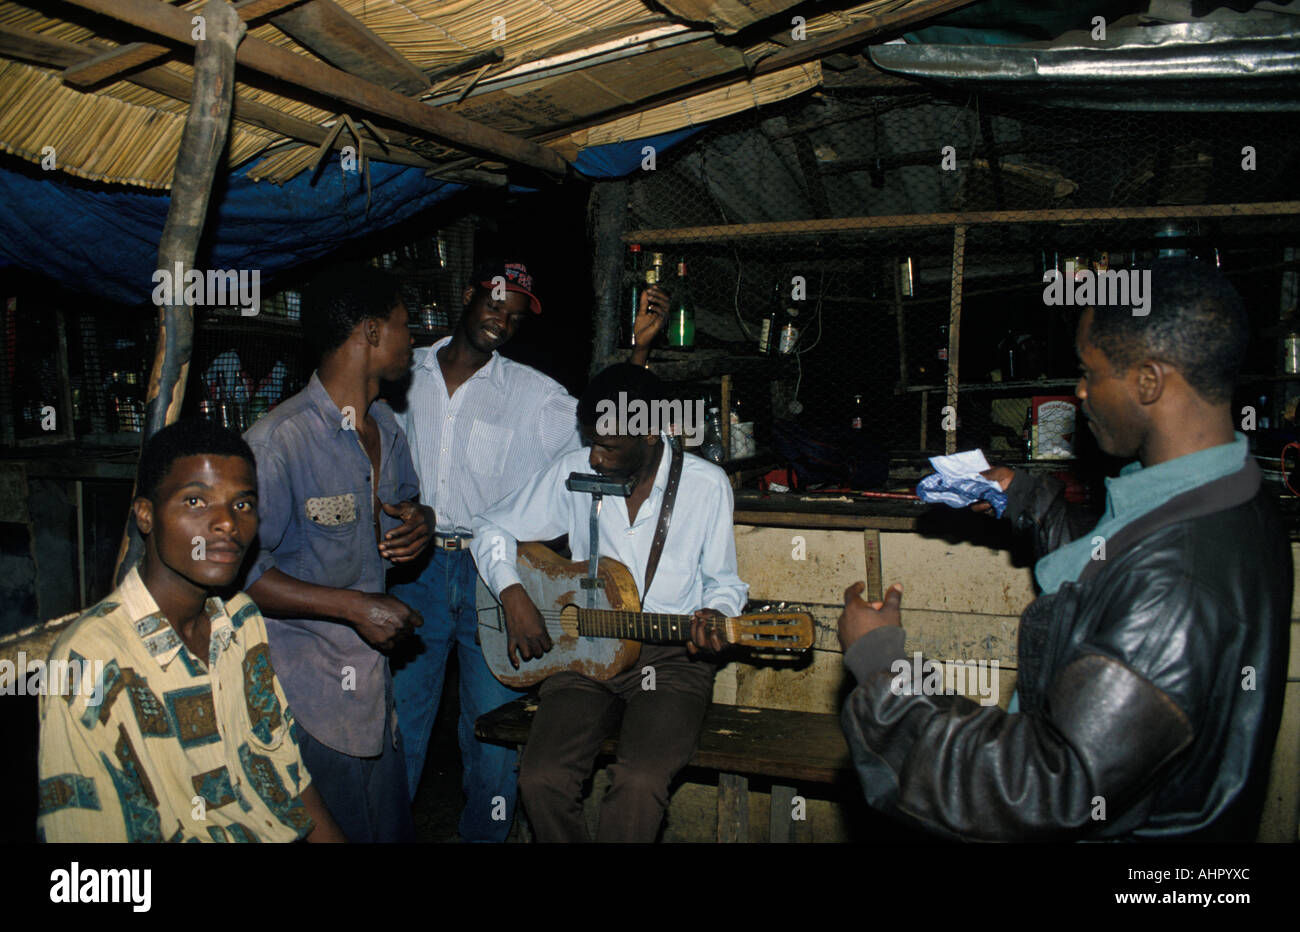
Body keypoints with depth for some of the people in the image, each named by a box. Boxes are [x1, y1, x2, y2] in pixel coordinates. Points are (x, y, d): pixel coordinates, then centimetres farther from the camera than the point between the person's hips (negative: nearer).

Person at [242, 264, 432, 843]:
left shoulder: (384, 425, 8)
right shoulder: (279, 441, -21)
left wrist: (420, 523, -2)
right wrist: (354, 607, -22)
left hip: (372, 672, 8)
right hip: (310, 690, -8)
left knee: (393, 826, 16)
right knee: (340, 831, 3)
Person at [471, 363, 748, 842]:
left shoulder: (707, 485, -4)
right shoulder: (574, 471, 0)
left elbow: (723, 582, 7)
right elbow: (494, 527, 10)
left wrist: (713, 615, -16)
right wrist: (513, 596, -6)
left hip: (671, 657, -2)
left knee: (640, 783, -28)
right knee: (540, 779, -21)